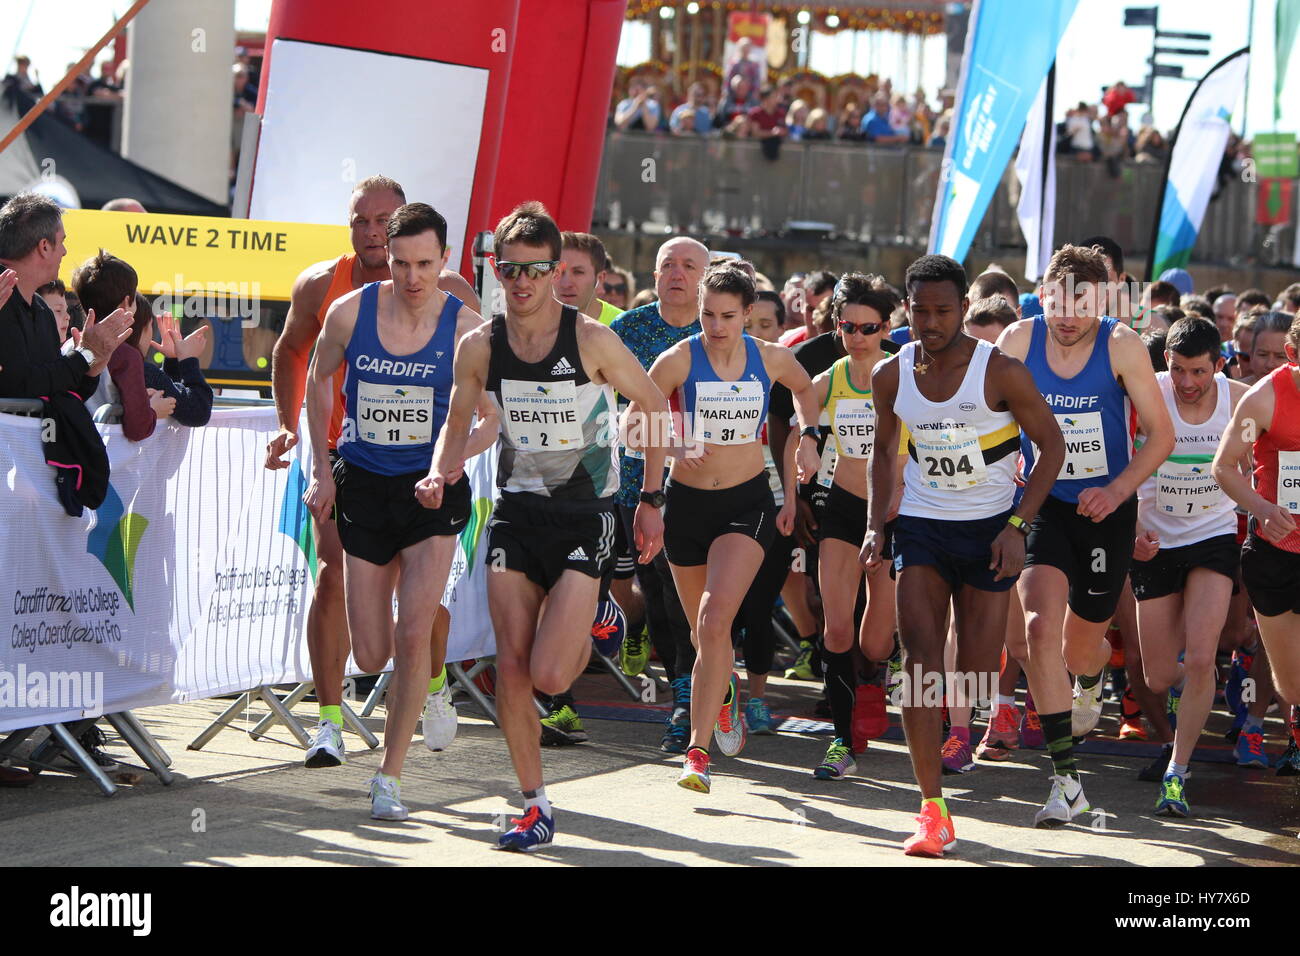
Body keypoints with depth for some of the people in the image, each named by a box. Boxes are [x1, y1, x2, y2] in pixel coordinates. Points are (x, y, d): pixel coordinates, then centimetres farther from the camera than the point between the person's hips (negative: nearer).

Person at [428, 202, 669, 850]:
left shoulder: (590, 340, -11)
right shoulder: (479, 347, -1)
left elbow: (655, 408, 0)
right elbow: (459, 421, 13)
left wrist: (650, 501, -1)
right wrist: (440, 474, -8)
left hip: (585, 516, -3)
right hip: (517, 513, 3)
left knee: (549, 676, -13)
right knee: (510, 668, -4)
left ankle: (592, 630, 24)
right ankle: (536, 808, 9)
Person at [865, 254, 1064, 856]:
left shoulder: (1001, 372, -14)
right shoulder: (891, 376, -2)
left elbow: (1052, 446, -5)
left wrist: (1018, 526, -14)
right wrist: (876, 526, 4)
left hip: (989, 530, -2)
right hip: (921, 528, 2)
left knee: (976, 680, 2)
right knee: (919, 665, -14)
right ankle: (933, 812, -15)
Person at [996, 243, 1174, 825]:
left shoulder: (1122, 346, -13)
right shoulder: (1018, 342, -10)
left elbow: (1161, 434, -8)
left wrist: (1116, 491, -21)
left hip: (1106, 511, 0)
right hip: (1044, 507, 0)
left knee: (1081, 645, 12)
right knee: (1041, 624, -21)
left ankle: (1091, 682, 54)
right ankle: (1066, 780, -17)